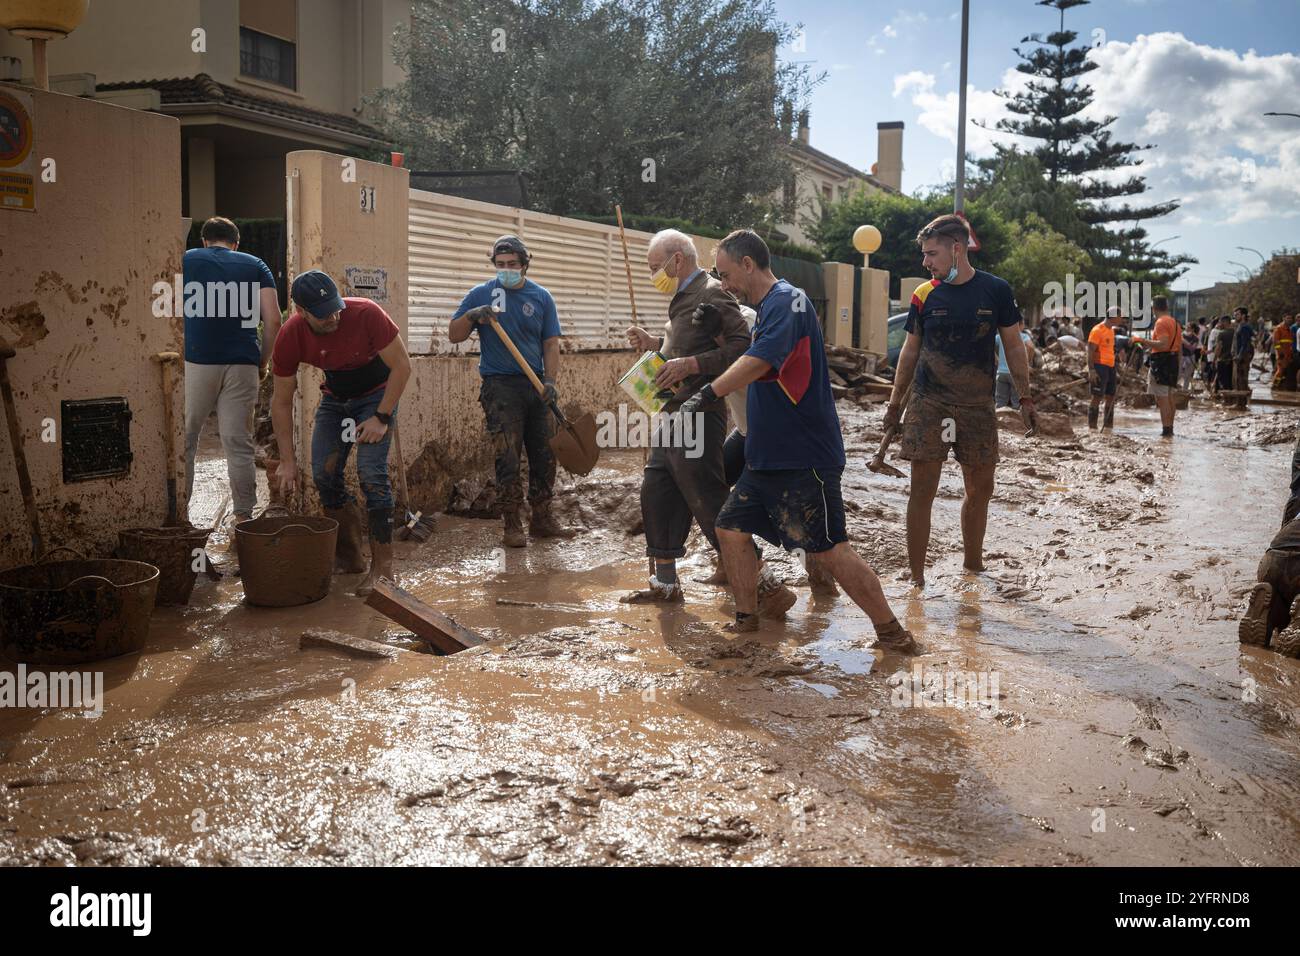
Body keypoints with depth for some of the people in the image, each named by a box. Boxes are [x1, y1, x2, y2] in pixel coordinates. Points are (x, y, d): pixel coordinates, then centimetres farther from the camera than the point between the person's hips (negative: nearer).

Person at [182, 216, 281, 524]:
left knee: (184, 441, 9)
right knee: (239, 444, 5)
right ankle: (244, 517, 8)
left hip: (195, 362, -1)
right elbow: (273, 320, 3)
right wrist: (263, 362, 12)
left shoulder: (185, 260, 12)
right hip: (242, 365, 1)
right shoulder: (255, 266, 13)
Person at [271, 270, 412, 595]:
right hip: (334, 397, 4)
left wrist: (382, 418, -22)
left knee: (371, 472, -18)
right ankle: (349, 556, 14)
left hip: (377, 394, -4)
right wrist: (288, 462, -13)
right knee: (324, 474, -3)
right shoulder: (291, 336, -20)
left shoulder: (366, 314, -30)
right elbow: (281, 402, -11)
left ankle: (382, 566, -13)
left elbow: (402, 366, -19)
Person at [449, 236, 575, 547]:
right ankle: (512, 525, 1)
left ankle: (542, 520, 17)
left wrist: (550, 381, -7)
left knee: (544, 456, 6)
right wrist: (471, 316, -17)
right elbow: (454, 335, 3)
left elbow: (551, 344, 7)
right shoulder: (481, 294, 4)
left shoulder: (541, 297, 9)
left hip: (536, 385, 3)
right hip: (500, 385, -3)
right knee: (508, 459, -7)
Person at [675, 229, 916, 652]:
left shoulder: (786, 301, -15)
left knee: (829, 550, -7)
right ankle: (747, 619, 23)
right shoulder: (769, 308, 17)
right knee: (731, 529, 10)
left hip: (804, 458, -10)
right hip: (767, 456, 10)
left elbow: (759, 361, -32)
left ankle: (892, 632, 4)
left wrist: (706, 395, -37)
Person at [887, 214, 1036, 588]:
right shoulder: (924, 295, 2)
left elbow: (1013, 346, 7)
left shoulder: (996, 290, 0)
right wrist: (894, 402, 10)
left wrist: (1025, 398, 3)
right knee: (922, 490, -4)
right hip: (928, 404, -1)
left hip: (978, 406, 1)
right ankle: (917, 578, 2)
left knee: (980, 489, 9)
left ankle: (972, 563, 29)